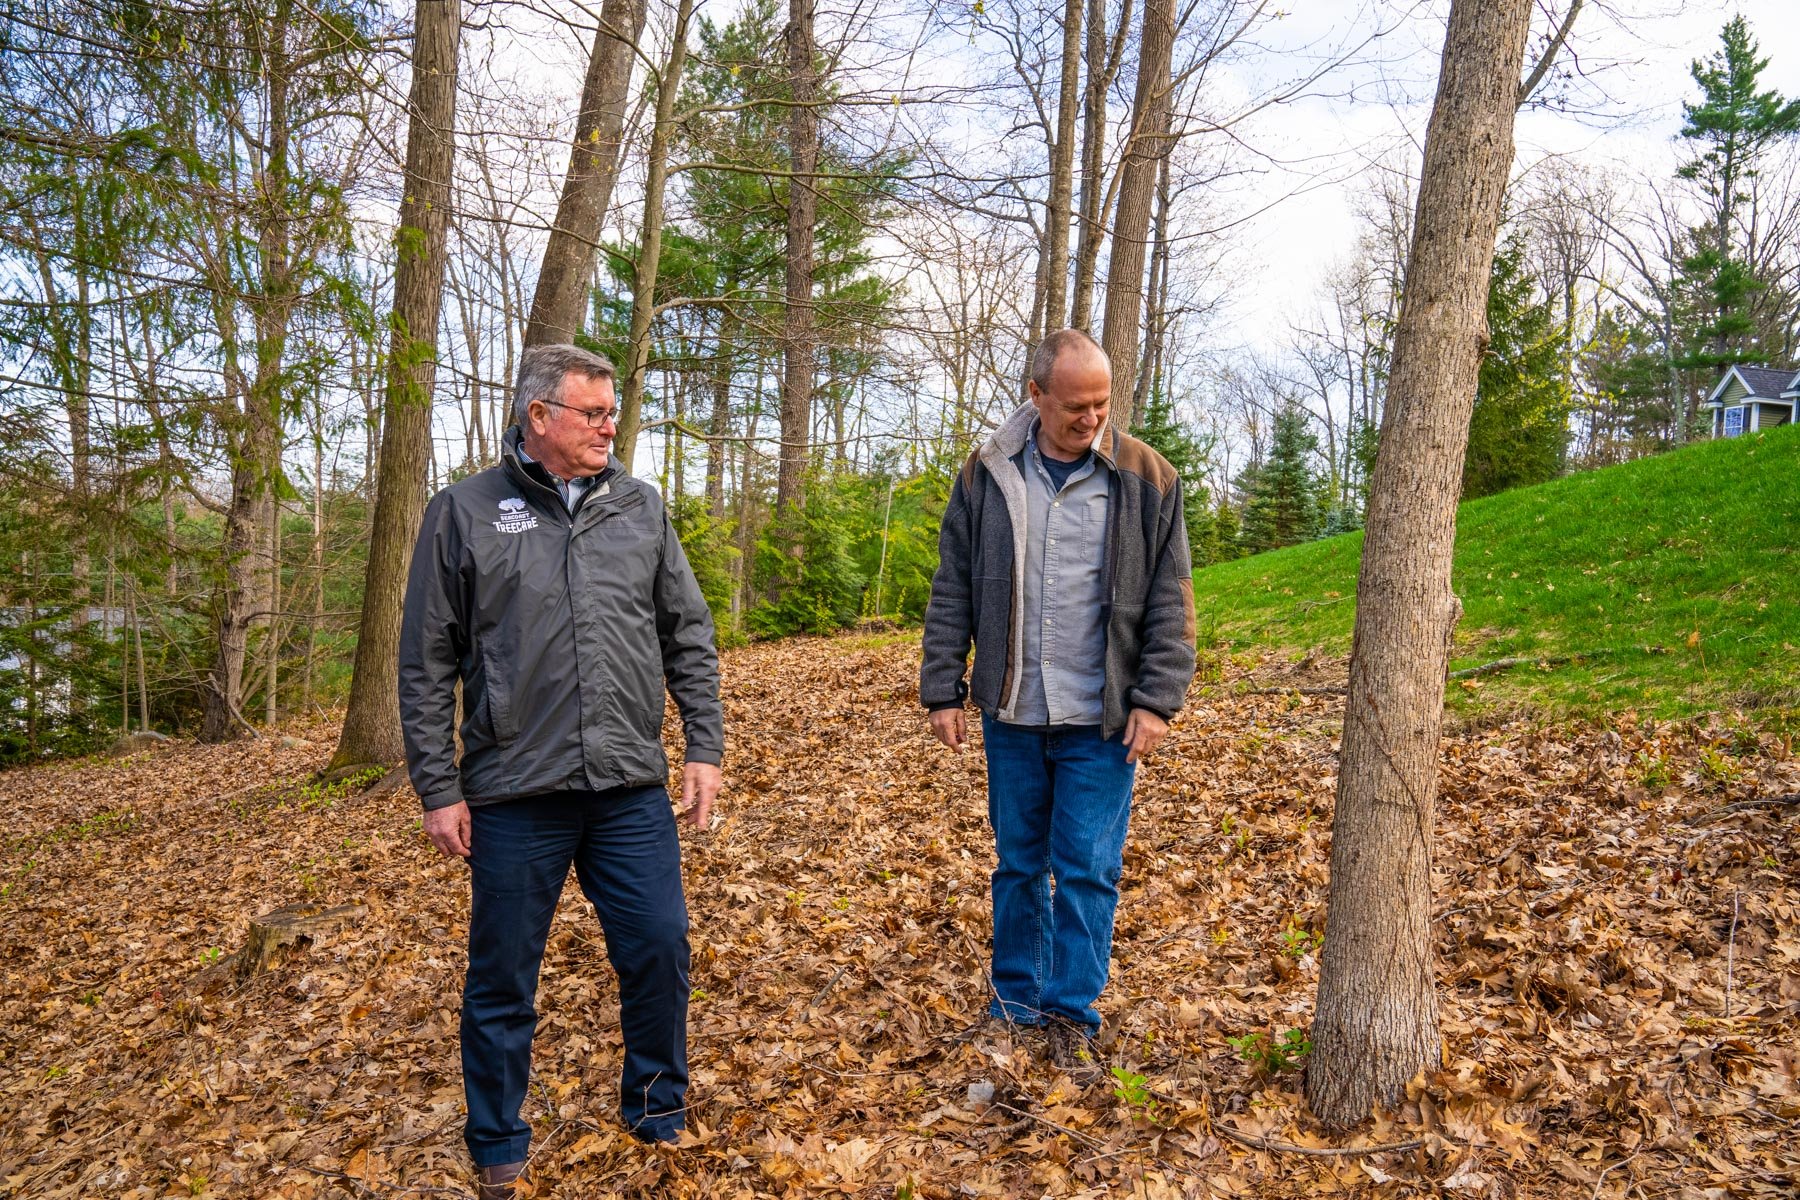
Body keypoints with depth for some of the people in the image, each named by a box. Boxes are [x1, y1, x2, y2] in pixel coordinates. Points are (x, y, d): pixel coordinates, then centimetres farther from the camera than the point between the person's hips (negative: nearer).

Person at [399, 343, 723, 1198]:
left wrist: (706, 748, 4)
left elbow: (689, 639, 10)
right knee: (502, 982, 11)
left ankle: (658, 1115, 32)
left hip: (632, 790, 2)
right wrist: (438, 790, -2)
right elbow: (427, 666, 0)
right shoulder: (465, 512, -1)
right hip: (512, 797, -2)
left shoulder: (640, 508, 7)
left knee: (660, 950, 7)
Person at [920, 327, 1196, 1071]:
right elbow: (952, 592, 4)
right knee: (1018, 863, 14)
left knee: (1088, 870, 2)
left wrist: (1157, 699, -8)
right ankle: (1016, 1000, 30)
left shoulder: (1147, 479, -4)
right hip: (1012, 712, 2)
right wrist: (943, 689, 1)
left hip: (1101, 720, -2)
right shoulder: (987, 475, 0)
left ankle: (1073, 1015, 17)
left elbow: (1170, 602, -2)